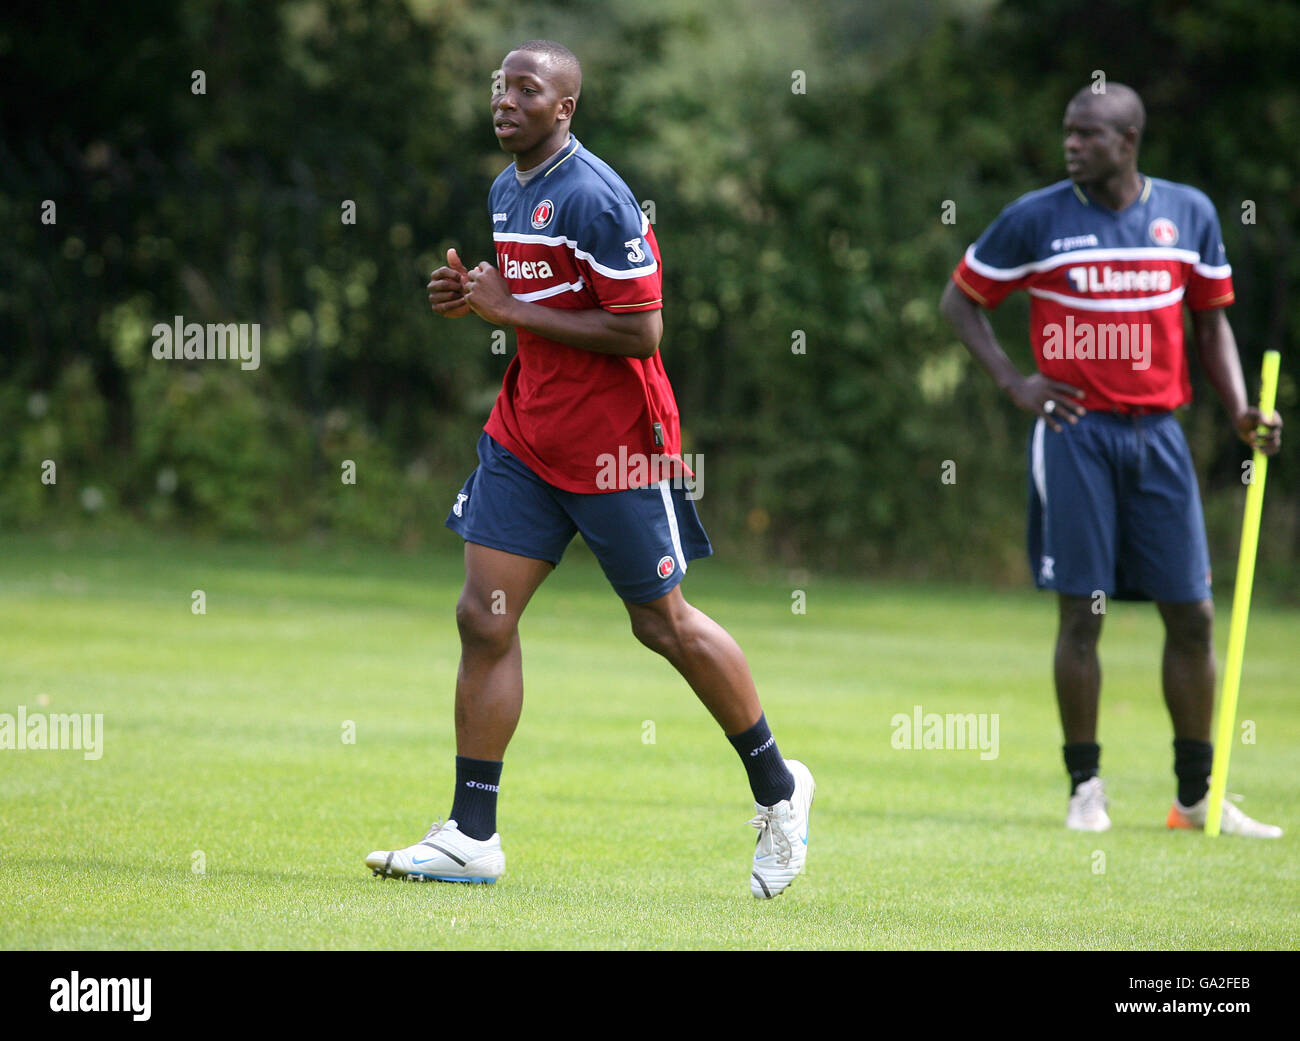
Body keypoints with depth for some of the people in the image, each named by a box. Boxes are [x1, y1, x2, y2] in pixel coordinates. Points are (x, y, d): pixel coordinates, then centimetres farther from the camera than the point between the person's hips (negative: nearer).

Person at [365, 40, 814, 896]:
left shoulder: (594, 197, -18)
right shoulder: (506, 191, 10)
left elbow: (640, 329, -22)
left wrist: (511, 309, -19)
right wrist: (472, 297, 3)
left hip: (616, 441, -8)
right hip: (528, 433, 8)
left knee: (663, 623, 4)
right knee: (484, 617, -2)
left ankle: (778, 789, 23)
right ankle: (471, 835, 1)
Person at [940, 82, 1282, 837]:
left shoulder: (1189, 214, 6)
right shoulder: (1036, 219, -1)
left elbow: (1211, 321, 15)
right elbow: (960, 300, 8)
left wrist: (1242, 410, 2)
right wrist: (1014, 382, -3)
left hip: (1157, 432, 3)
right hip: (1075, 429, -2)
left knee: (1193, 614, 2)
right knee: (1082, 612, -4)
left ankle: (1198, 796, 11)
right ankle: (1086, 788, 6)